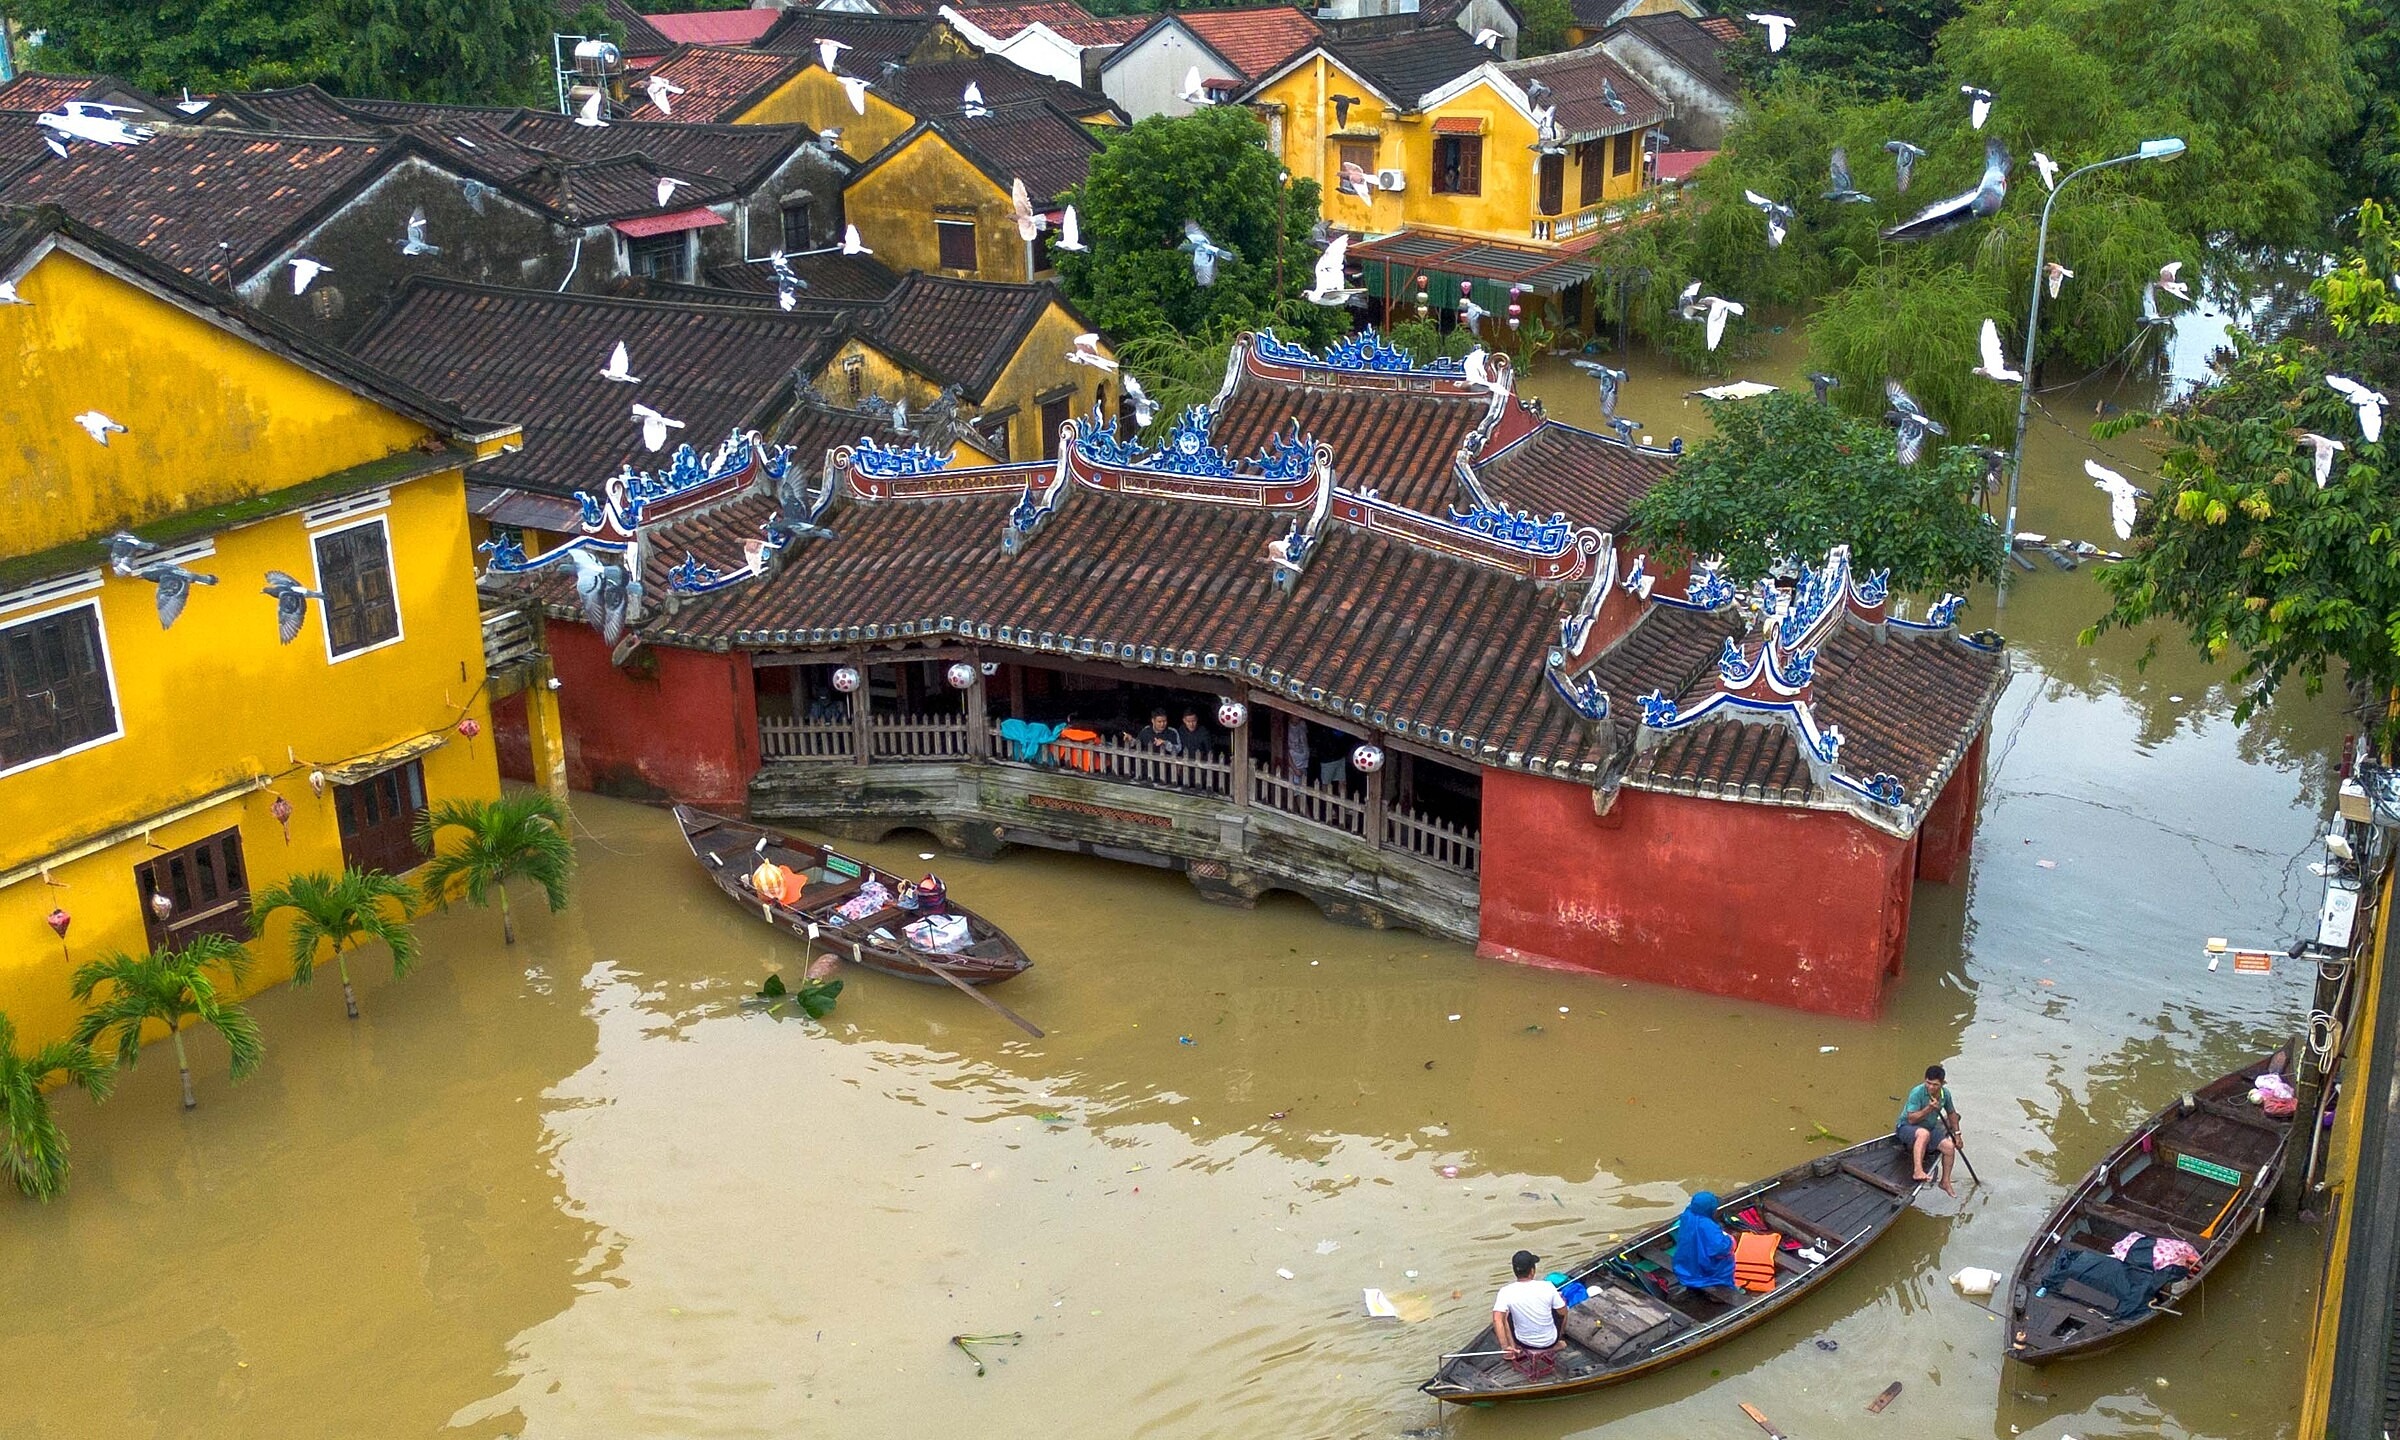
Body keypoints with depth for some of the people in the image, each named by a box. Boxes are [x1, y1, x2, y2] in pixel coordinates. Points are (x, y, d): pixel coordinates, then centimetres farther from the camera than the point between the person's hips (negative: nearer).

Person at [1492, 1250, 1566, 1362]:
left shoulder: (1506, 1291, -21)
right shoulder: (1547, 1287, -20)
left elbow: (1497, 1320, -30)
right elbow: (1563, 1312, -7)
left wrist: (1505, 1347, -23)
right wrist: (1559, 1299, 15)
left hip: (1524, 1343, 0)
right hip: (1549, 1342, 0)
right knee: (1563, 1300, 25)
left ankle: (1515, 1350, 25)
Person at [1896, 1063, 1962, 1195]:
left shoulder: (1945, 1094, -3)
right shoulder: (1917, 1093, -23)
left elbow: (1951, 1113, 17)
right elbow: (1911, 1119, -25)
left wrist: (1956, 1134, 17)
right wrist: (1929, 1108, -33)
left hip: (1930, 1128, 6)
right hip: (1906, 1127, -6)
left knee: (1950, 1146, -15)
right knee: (1924, 1133, -39)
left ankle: (1945, 1181, 5)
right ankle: (1918, 1171, -49)